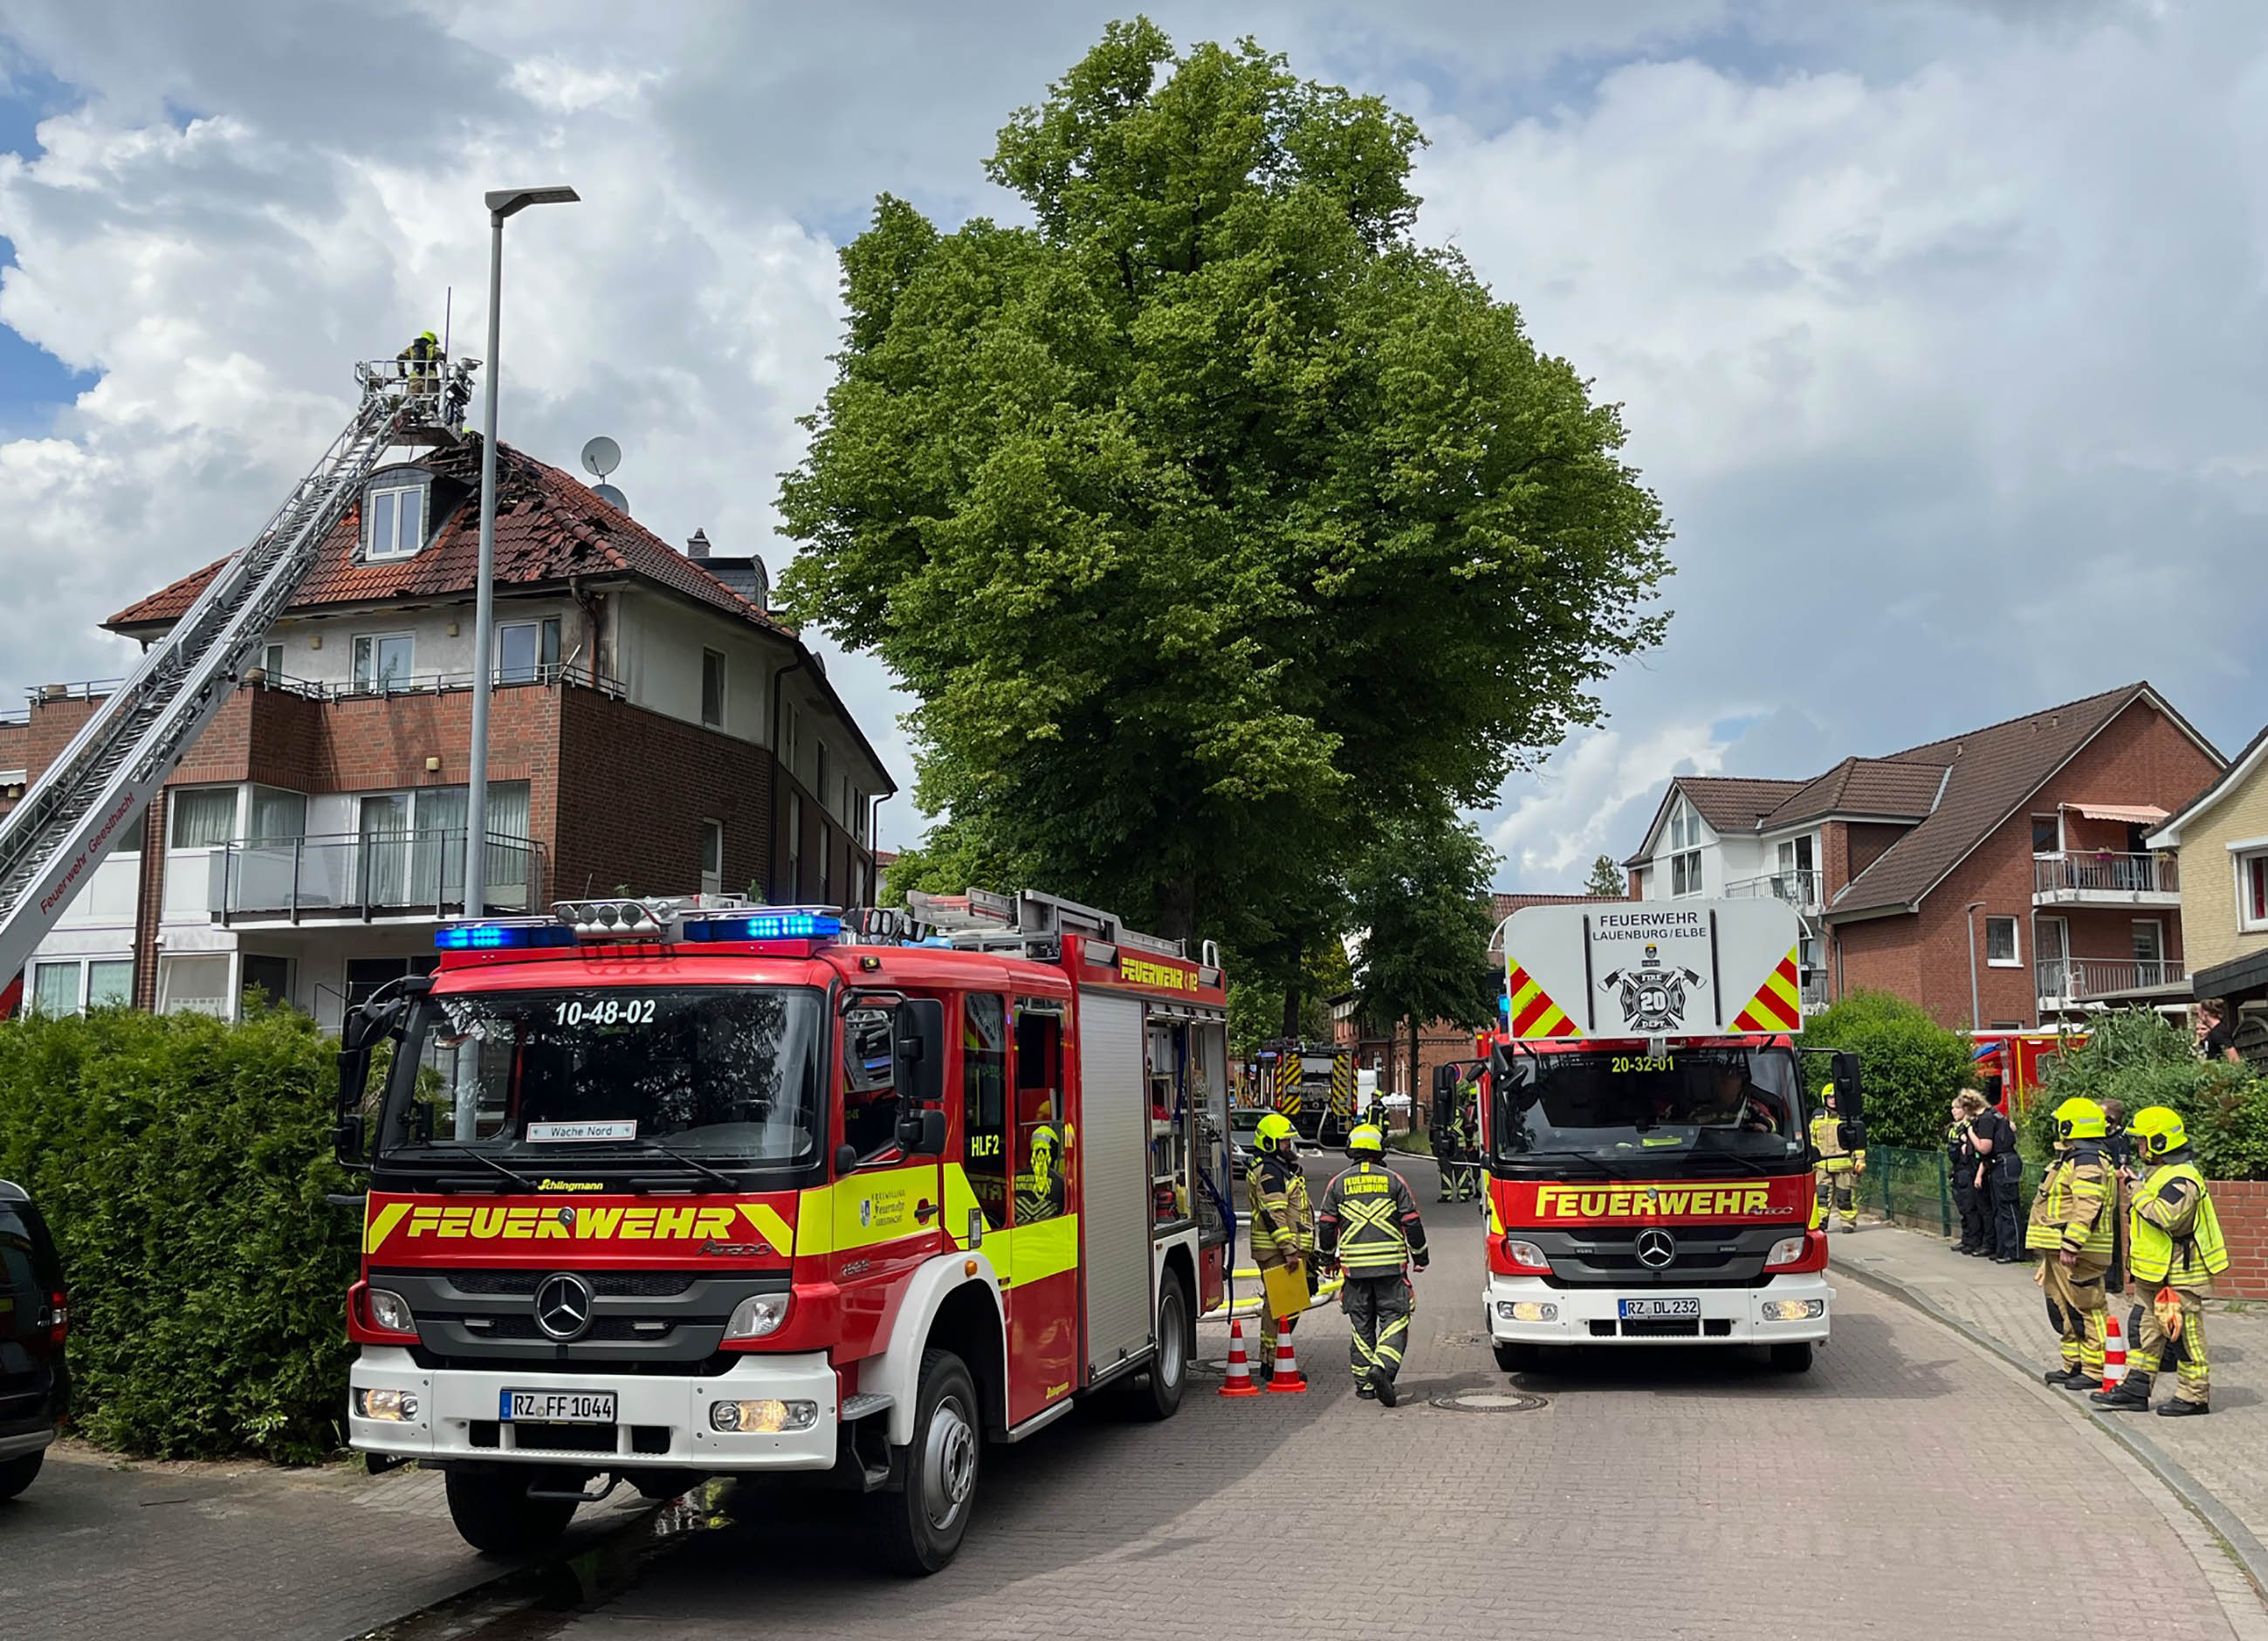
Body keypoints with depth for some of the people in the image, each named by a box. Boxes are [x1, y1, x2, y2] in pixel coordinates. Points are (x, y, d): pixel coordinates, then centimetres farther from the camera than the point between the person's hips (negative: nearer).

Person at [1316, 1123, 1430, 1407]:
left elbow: (1326, 1225, 6)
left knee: (1361, 1324, 10)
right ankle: (1383, 1366, -21)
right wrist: (1420, 1256, 14)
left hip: (1354, 1265, 2)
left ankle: (1364, 1383, 12)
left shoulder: (1338, 1184, 5)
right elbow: (1412, 1222, 1)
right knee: (1395, 1319, 1)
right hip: (1391, 1265, -2)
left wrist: (1327, 1257, 20)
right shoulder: (1394, 1181, 1)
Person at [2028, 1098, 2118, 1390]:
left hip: (2077, 1254, -11)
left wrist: (2071, 1245, -29)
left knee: (2086, 1309, -6)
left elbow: (2088, 1207, -27)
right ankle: (2074, 1364, 25)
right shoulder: (2072, 1160, 18)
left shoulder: (2086, 1163, -17)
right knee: (2066, 1308, 16)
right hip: (2060, 1251, 11)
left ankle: (2096, 1371, -2)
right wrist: (2057, 1248, 30)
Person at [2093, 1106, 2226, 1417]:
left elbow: (2167, 1216, -35)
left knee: (2184, 1335, -1)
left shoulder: (2181, 1179, -20)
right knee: (2150, 1332, 13)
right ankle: (2135, 1390, 18)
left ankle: (2195, 1397, 9)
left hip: (2179, 1277, -11)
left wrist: (2140, 1194, -24)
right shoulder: (2158, 1172, 13)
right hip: (2158, 1274, 11)